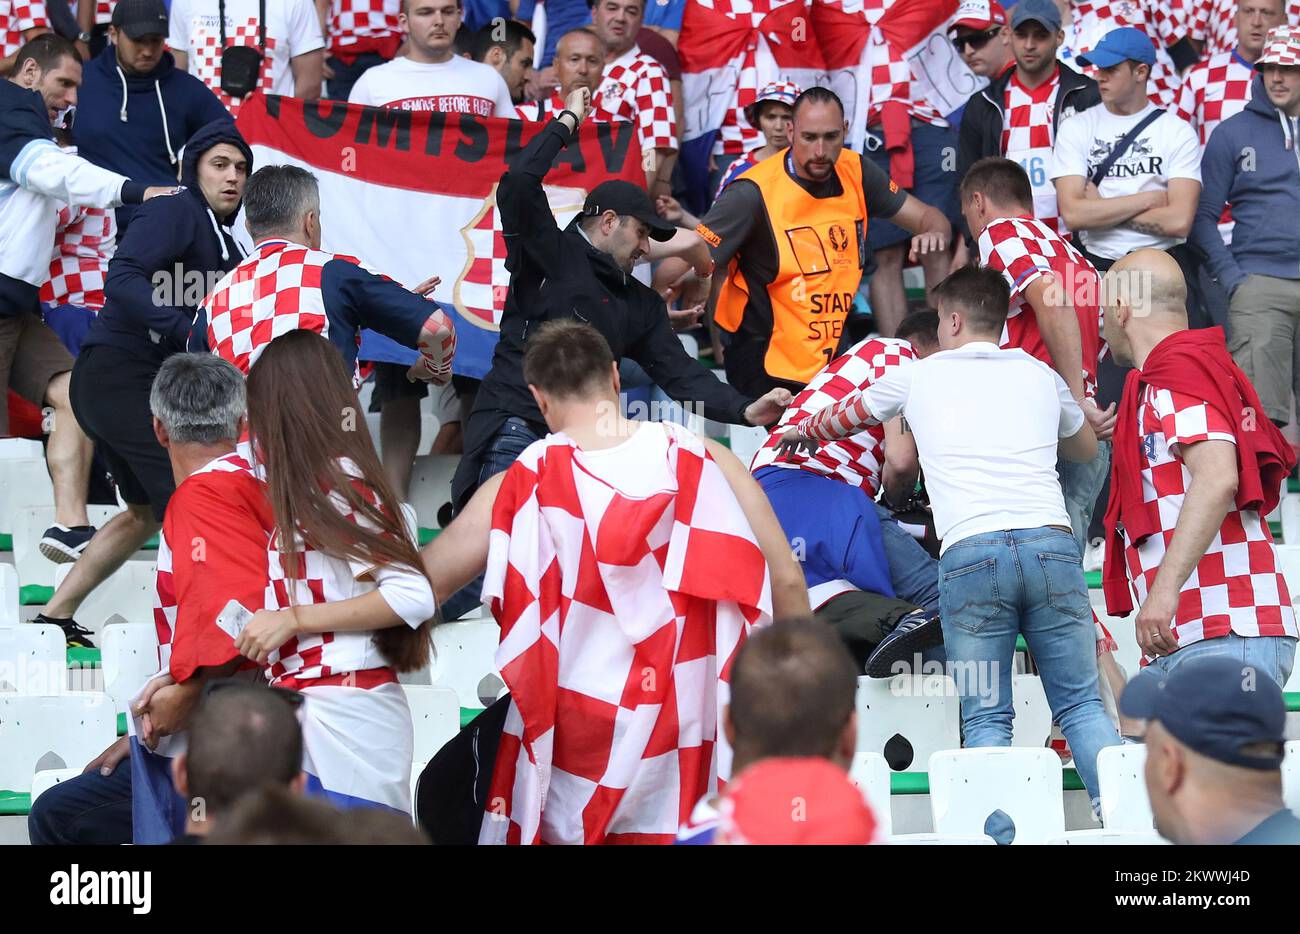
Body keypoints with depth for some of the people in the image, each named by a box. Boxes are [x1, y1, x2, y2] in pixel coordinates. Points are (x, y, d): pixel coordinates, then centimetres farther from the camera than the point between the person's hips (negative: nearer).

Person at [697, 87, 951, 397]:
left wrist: (934, 232, -12)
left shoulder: (856, 172, 1)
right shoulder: (753, 193, -15)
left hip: (835, 362, 6)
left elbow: (928, 217, 9)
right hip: (767, 369, -5)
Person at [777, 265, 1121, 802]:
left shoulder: (918, 378, 17)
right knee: (1082, 707, 6)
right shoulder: (1040, 376, 21)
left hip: (969, 555, -2)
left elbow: (845, 415, 37)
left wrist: (801, 430, 58)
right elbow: (1087, 450, 42)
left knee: (986, 719, 1)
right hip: (1051, 543, 2)